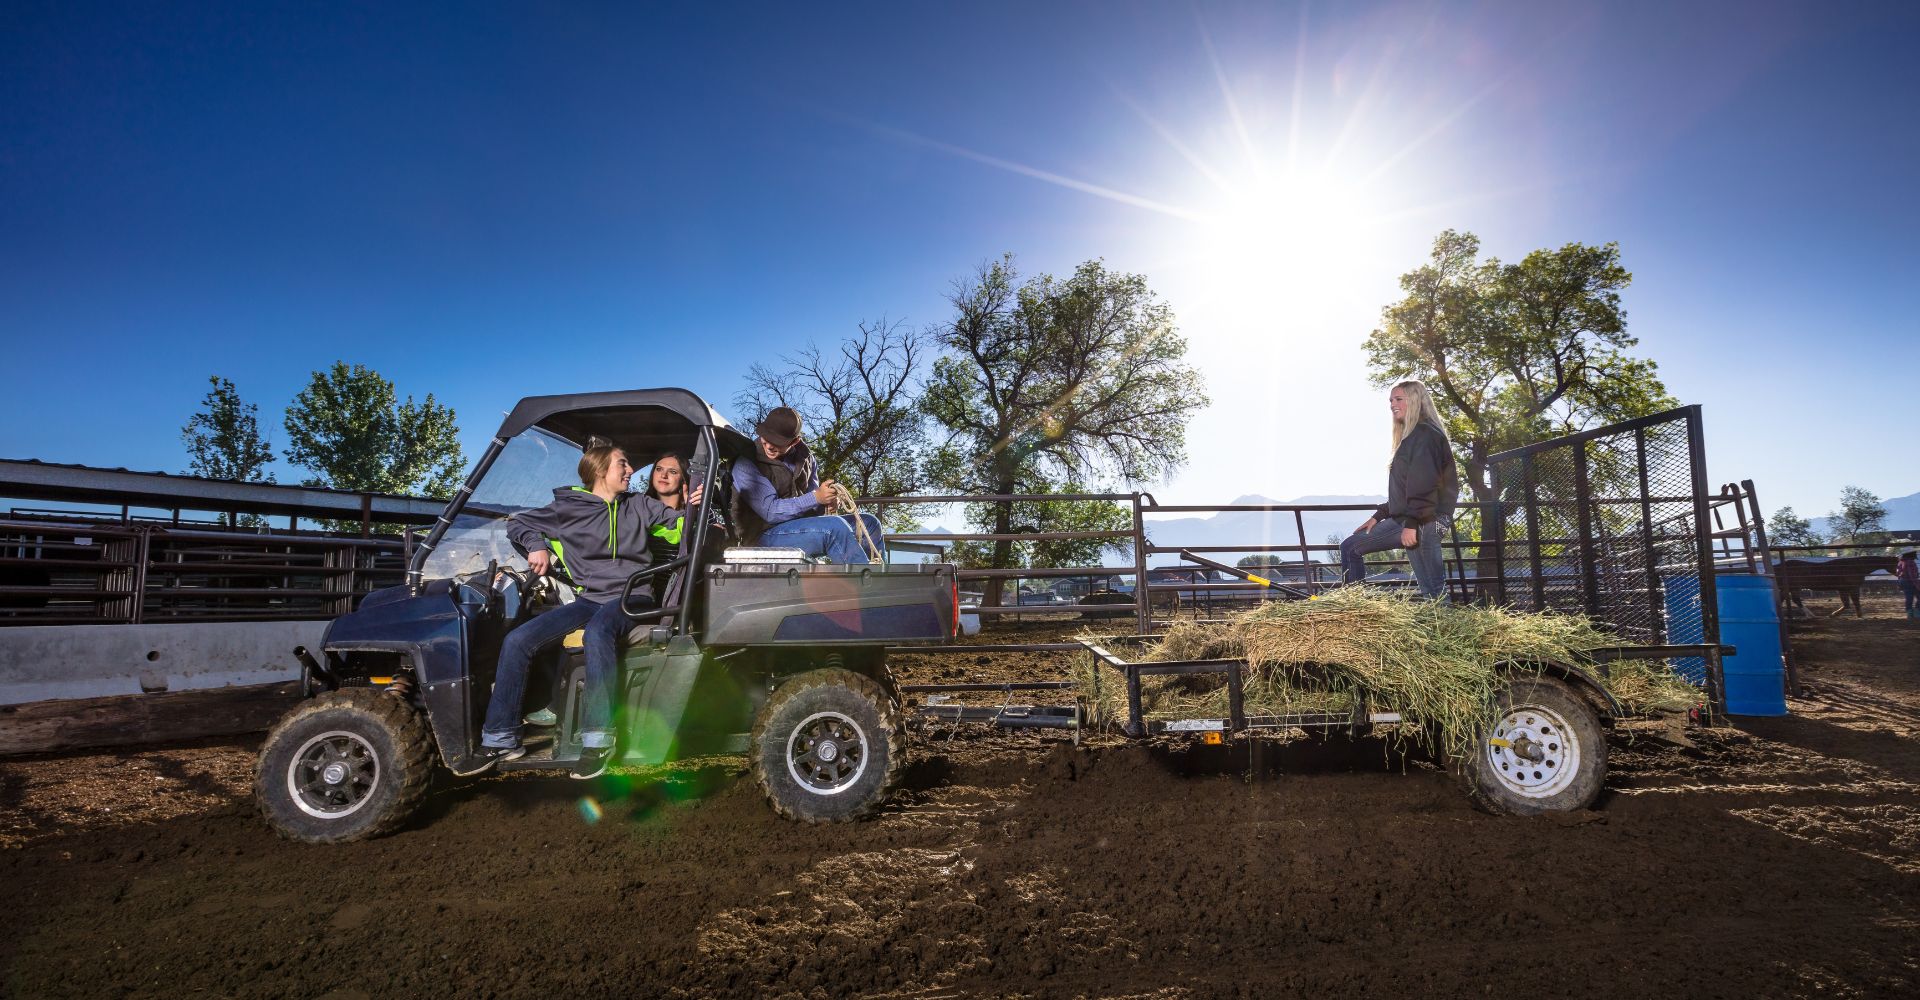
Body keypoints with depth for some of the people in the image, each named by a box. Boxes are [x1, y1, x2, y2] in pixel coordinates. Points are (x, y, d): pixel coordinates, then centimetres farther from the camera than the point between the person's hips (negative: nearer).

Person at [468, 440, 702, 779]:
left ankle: (598, 739, -33)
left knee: (597, 631, -37)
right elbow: (518, 523, 20)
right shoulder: (569, 508, 10)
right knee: (516, 641, -15)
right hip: (589, 599, 3)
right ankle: (501, 739, -3)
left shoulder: (639, 505, 12)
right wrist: (537, 546, 0)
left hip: (631, 598, -2)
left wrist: (694, 506, -9)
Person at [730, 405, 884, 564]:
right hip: (766, 536, -7)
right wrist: (815, 498, -26)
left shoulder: (802, 453, 5)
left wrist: (828, 499, -8)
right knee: (835, 527, -30)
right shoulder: (746, 465, -15)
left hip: (803, 525, 8)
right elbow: (771, 511, -22)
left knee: (869, 523, 2)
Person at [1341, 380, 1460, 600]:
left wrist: (1411, 524, -23)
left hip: (1422, 522, -10)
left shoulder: (1425, 434, -8)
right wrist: (1378, 515, 20)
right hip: (1402, 518, 10)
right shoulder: (1410, 437, 22)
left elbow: (1423, 484, -19)